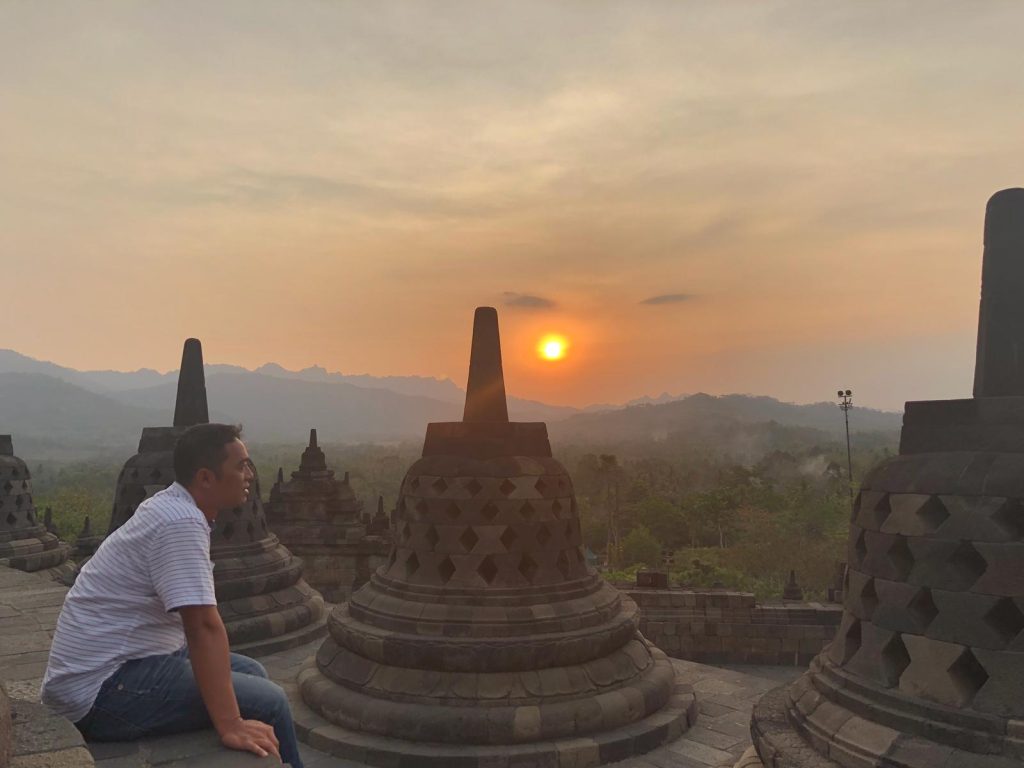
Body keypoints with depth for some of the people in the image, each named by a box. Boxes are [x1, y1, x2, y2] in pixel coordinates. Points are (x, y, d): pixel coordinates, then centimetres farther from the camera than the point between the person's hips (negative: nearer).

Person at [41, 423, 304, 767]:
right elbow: (204, 624, -30)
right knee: (269, 703, -15)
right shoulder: (182, 522, -22)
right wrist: (230, 726, -31)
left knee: (251, 672, 15)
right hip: (102, 692, -10)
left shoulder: (169, 507, 8)